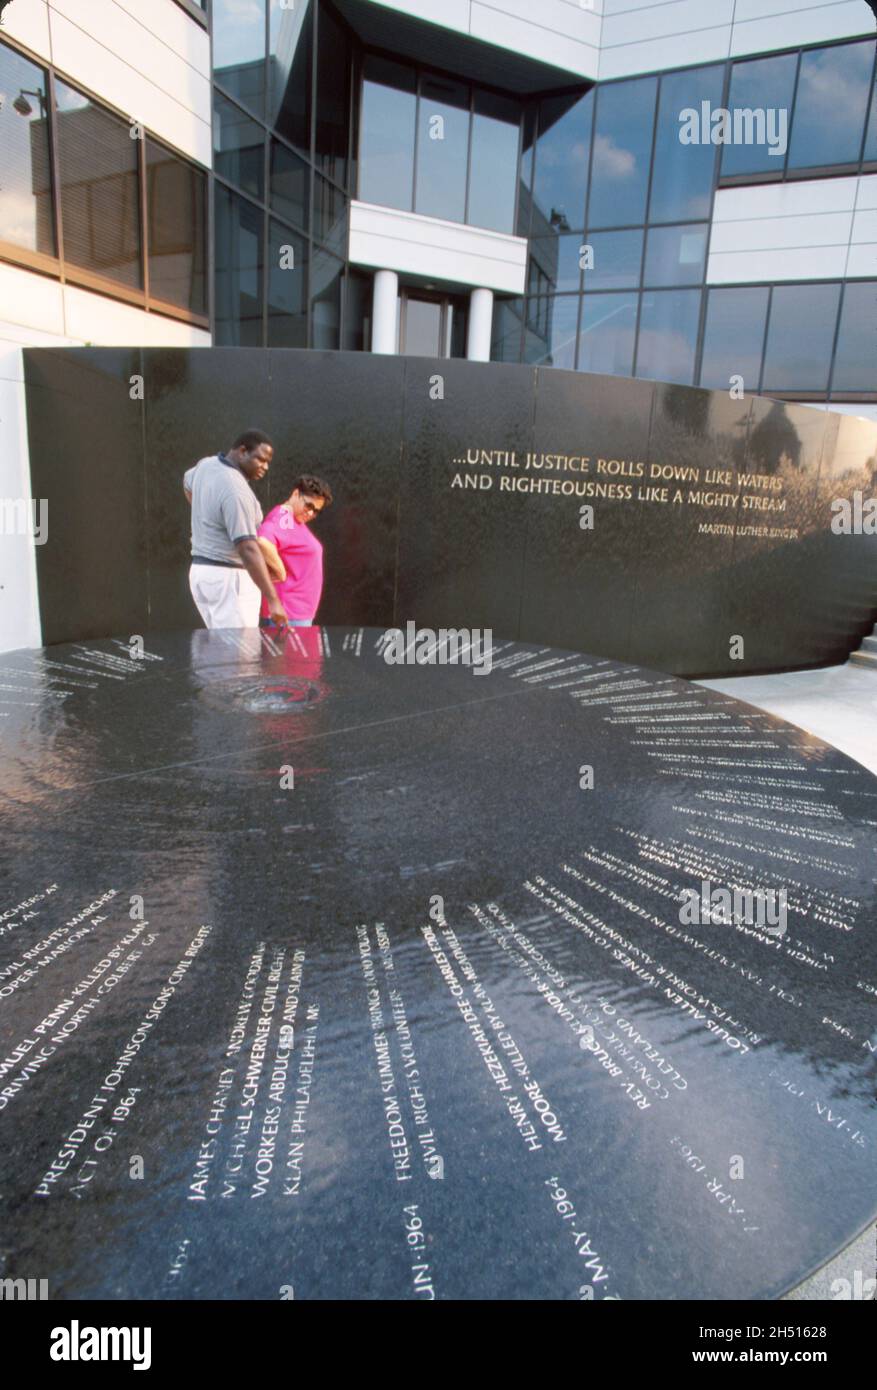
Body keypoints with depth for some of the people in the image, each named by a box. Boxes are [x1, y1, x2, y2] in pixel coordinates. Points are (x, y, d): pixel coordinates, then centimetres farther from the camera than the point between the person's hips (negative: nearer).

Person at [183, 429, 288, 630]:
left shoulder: (206, 464, 7)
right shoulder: (236, 489, -23)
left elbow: (188, 483, 32)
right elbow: (248, 549, -31)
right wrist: (273, 600, -34)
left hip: (203, 570, 10)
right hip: (228, 577, -10)